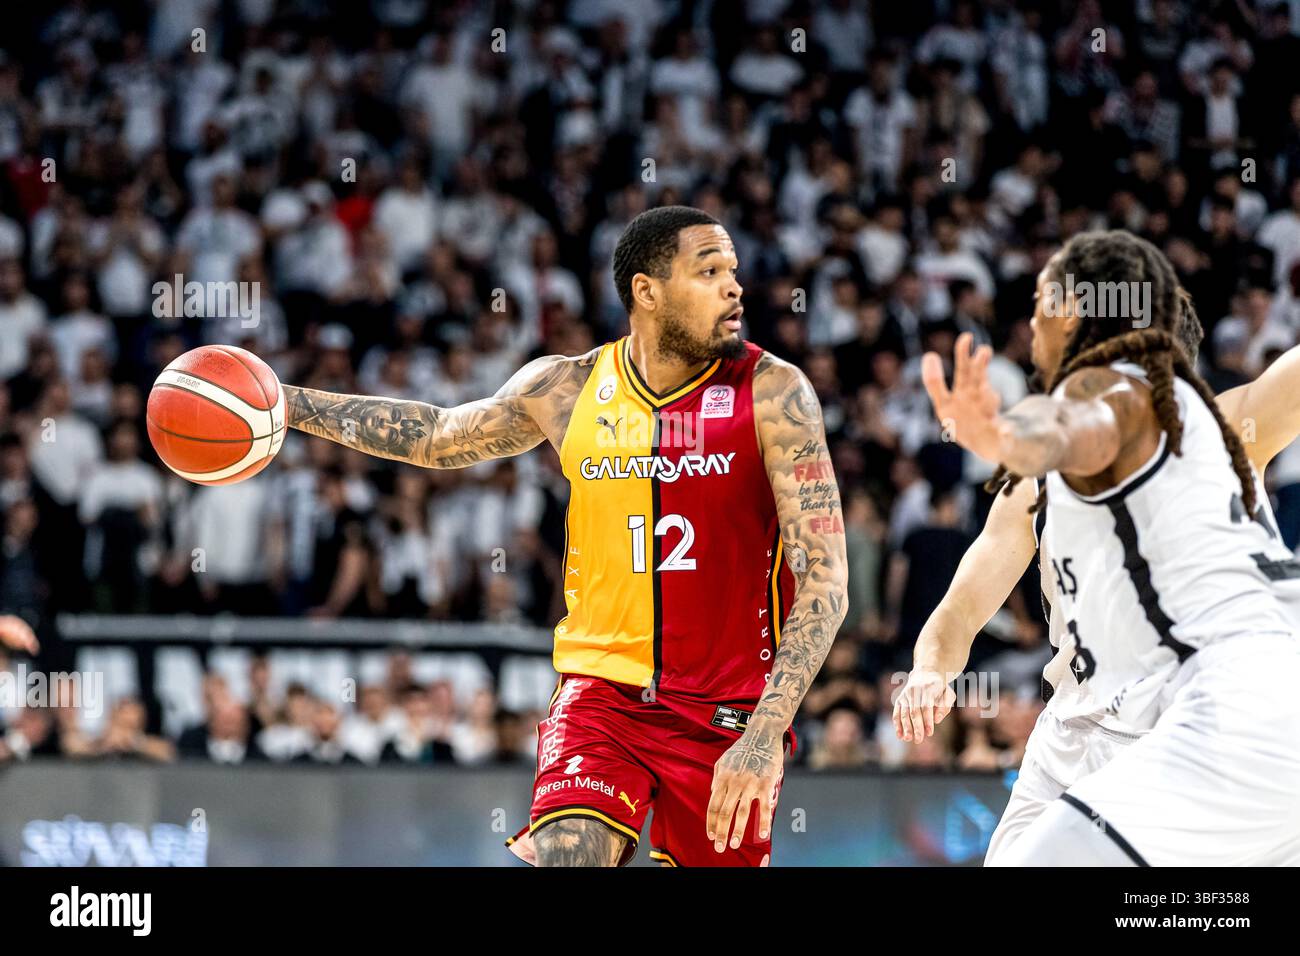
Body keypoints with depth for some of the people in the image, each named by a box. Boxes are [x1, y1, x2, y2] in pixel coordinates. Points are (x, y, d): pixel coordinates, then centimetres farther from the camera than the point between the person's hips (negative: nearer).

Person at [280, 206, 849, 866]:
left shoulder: (772, 395, -9)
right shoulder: (565, 390, 1)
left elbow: (823, 579, -13)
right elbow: (437, 436, 21)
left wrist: (766, 734, -23)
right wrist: (284, 403, 18)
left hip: (729, 712, -1)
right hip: (601, 692, 1)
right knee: (563, 857, -19)